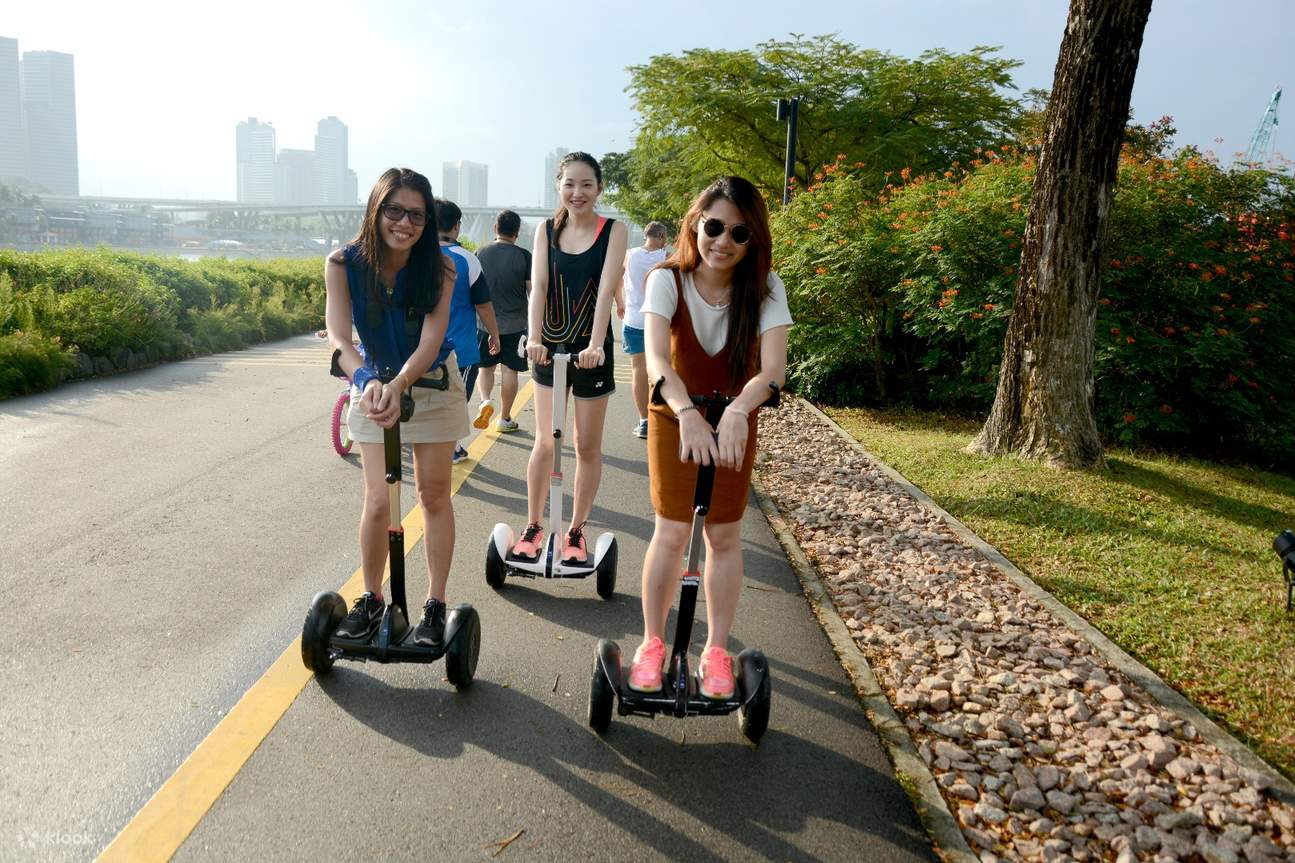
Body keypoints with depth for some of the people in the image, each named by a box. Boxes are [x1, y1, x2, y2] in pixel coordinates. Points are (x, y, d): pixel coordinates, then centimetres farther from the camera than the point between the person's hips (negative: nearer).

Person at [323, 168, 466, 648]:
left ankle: (436, 604, 17)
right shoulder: (343, 265, -19)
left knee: (433, 495, 6)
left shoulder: (439, 269, -20)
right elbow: (338, 337, -28)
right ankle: (371, 600, 19)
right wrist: (366, 381, -47)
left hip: (431, 385, 0)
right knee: (378, 502, -2)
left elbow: (430, 340, -28)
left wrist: (399, 385, -46)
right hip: (374, 387, 0)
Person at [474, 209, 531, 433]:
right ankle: (505, 418, 14)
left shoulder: (481, 254, 0)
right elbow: (532, 291, -6)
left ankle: (485, 401, -8)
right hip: (515, 324, -2)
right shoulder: (523, 256, -7)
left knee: (485, 366, 16)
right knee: (510, 370, 7)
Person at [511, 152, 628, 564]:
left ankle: (576, 532, 19)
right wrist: (534, 338, -25)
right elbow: (538, 286, -9)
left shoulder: (614, 231, -5)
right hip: (550, 346, 2)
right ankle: (533, 527, 19)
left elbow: (606, 290, -16)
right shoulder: (547, 231, 3)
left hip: (591, 350, -2)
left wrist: (596, 345, -29)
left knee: (588, 446, 7)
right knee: (545, 441, 5)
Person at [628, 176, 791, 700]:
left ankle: (716, 651, 17)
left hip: (734, 421, 1)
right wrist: (688, 415, -53)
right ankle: (652, 644, 13)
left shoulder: (765, 287, -19)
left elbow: (773, 367, -31)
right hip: (674, 416, -1)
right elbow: (657, 360, -36)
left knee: (724, 536, 3)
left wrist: (737, 412, -51)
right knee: (672, 532, -5)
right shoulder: (668, 280, -21)